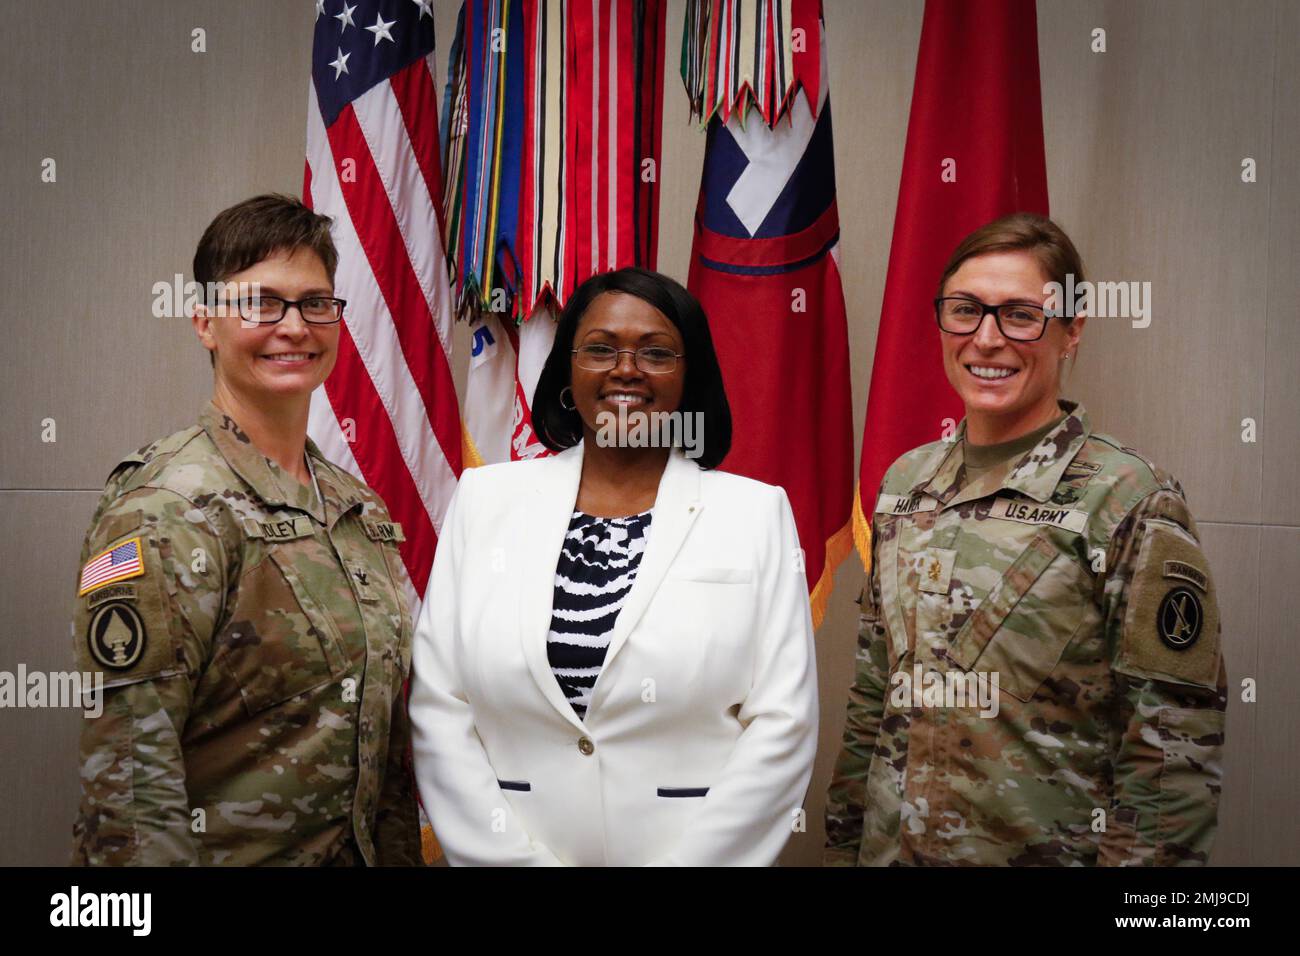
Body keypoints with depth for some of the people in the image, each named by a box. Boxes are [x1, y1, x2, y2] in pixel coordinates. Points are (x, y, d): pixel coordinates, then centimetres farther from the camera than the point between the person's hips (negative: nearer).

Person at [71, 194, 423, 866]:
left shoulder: (359, 507, 5)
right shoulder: (168, 507, -17)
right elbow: (126, 772, -22)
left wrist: (400, 854, 8)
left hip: (358, 849, 7)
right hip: (228, 851, -7)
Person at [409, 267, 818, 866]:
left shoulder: (756, 512, -4)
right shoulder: (485, 501, 0)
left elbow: (783, 724, -8)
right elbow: (438, 707, -4)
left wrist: (688, 861, -15)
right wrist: (513, 859, -12)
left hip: (698, 852, -1)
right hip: (512, 848, 1)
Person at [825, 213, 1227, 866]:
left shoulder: (1132, 503, -14)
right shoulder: (904, 482, 3)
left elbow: (1172, 754, -14)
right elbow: (872, 695, 8)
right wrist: (843, 843, 8)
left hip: (1051, 848, -5)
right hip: (890, 845, 5)